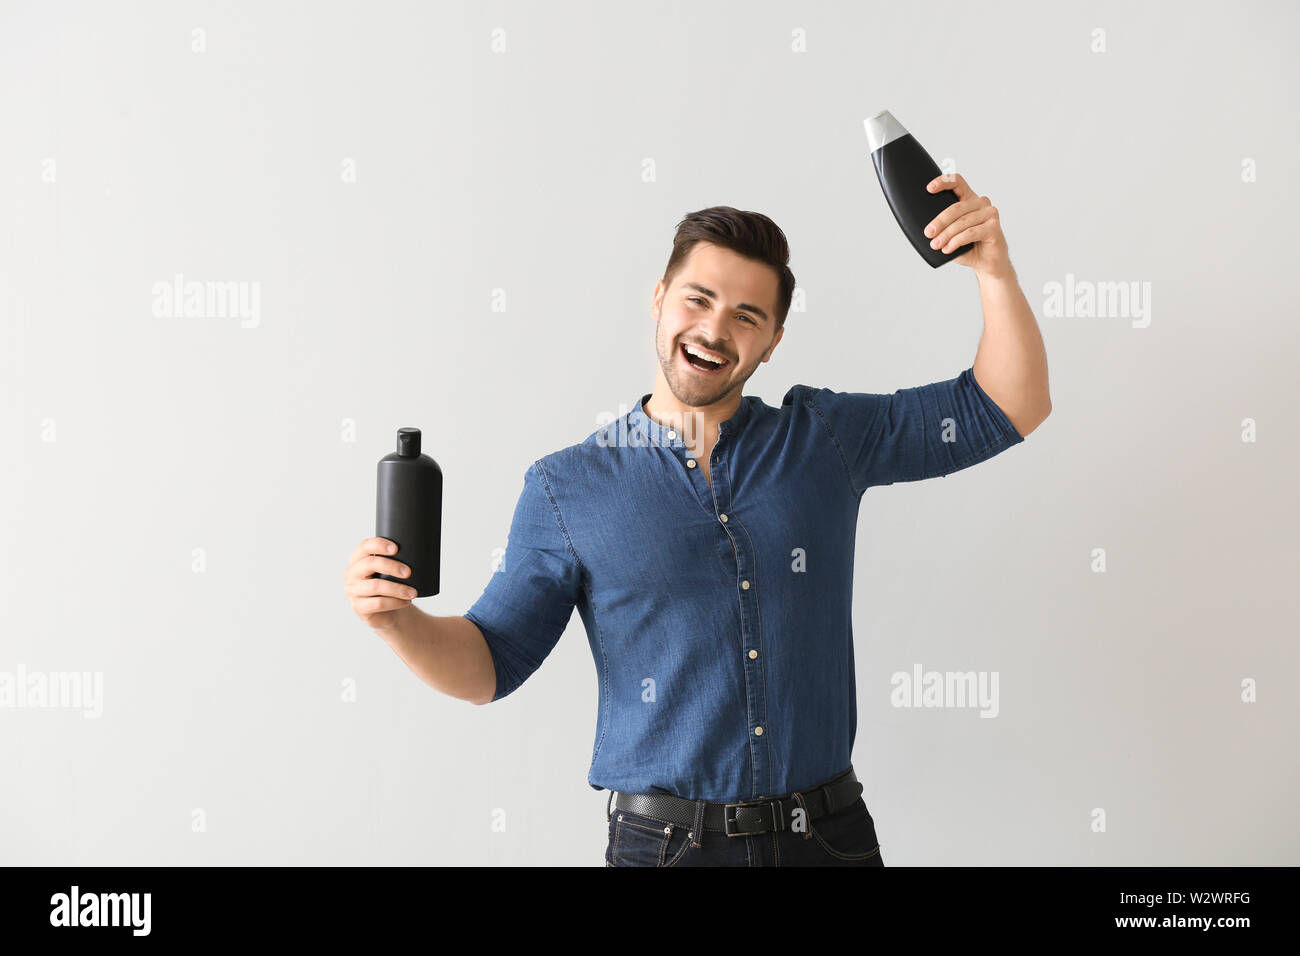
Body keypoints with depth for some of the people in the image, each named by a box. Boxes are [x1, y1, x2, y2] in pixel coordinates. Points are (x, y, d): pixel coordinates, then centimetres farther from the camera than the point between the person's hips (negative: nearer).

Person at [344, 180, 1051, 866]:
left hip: (828, 838, 2)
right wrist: (397, 619, -20)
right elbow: (487, 664, 0)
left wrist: (993, 269, -8)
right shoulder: (565, 487, -2)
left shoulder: (822, 438, 3)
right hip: (661, 842, -2)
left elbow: (1007, 409, 5)